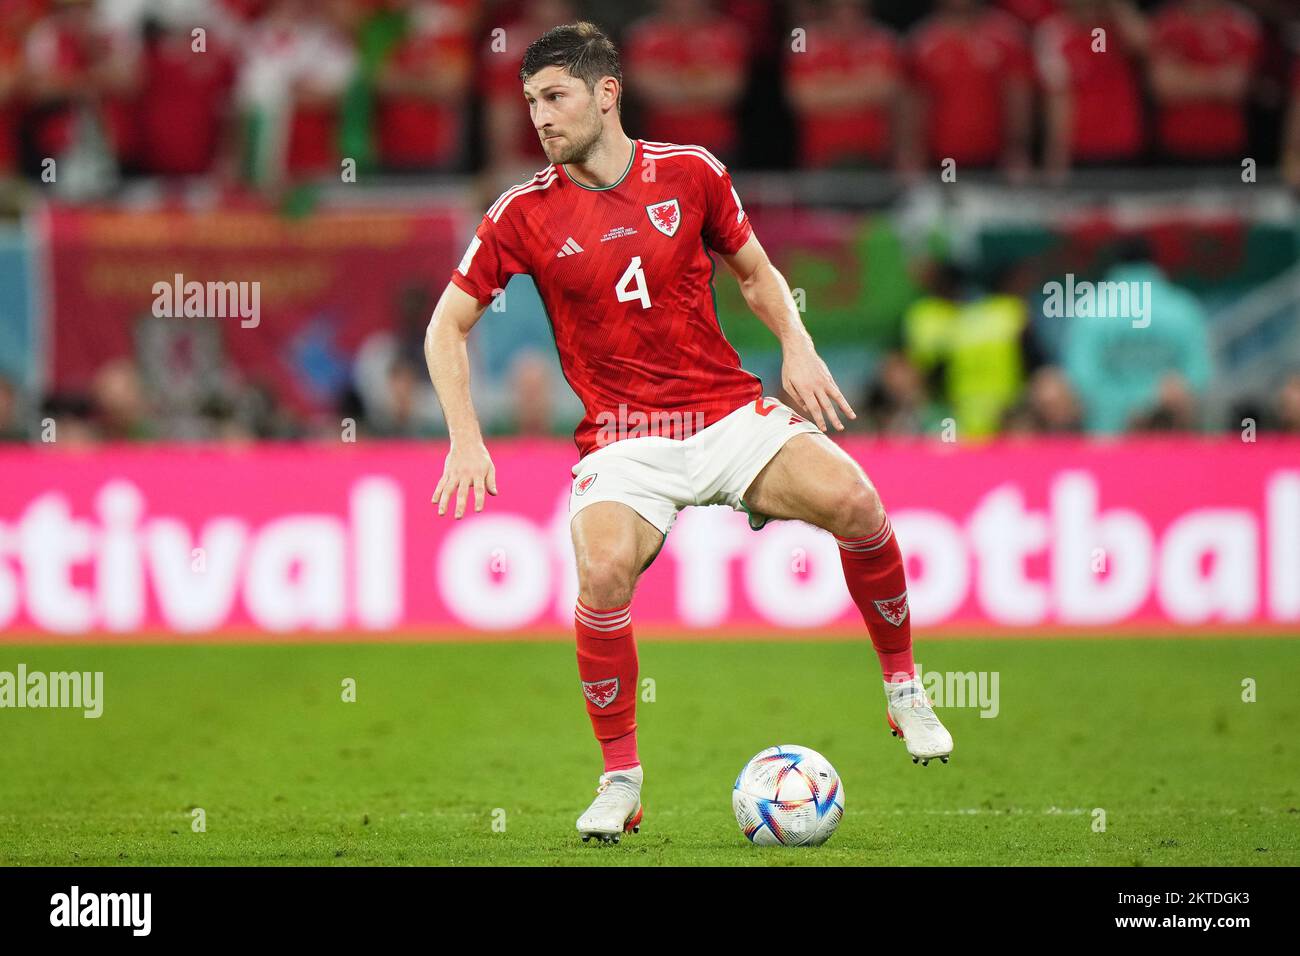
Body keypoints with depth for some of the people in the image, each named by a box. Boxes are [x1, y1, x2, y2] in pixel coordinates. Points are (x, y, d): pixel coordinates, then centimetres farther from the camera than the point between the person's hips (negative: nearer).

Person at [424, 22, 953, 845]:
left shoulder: (689, 172, 3)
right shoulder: (525, 215, -1)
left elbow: (755, 270, 18)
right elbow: (448, 326, 7)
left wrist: (797, 346, 0)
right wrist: (466, 439, -4)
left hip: (731, 413, 1)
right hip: (624, 441, -1)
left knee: (852, 500, -24)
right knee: (604, 572, -30)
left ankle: (904, 688, 0)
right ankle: (621, 783, -10)